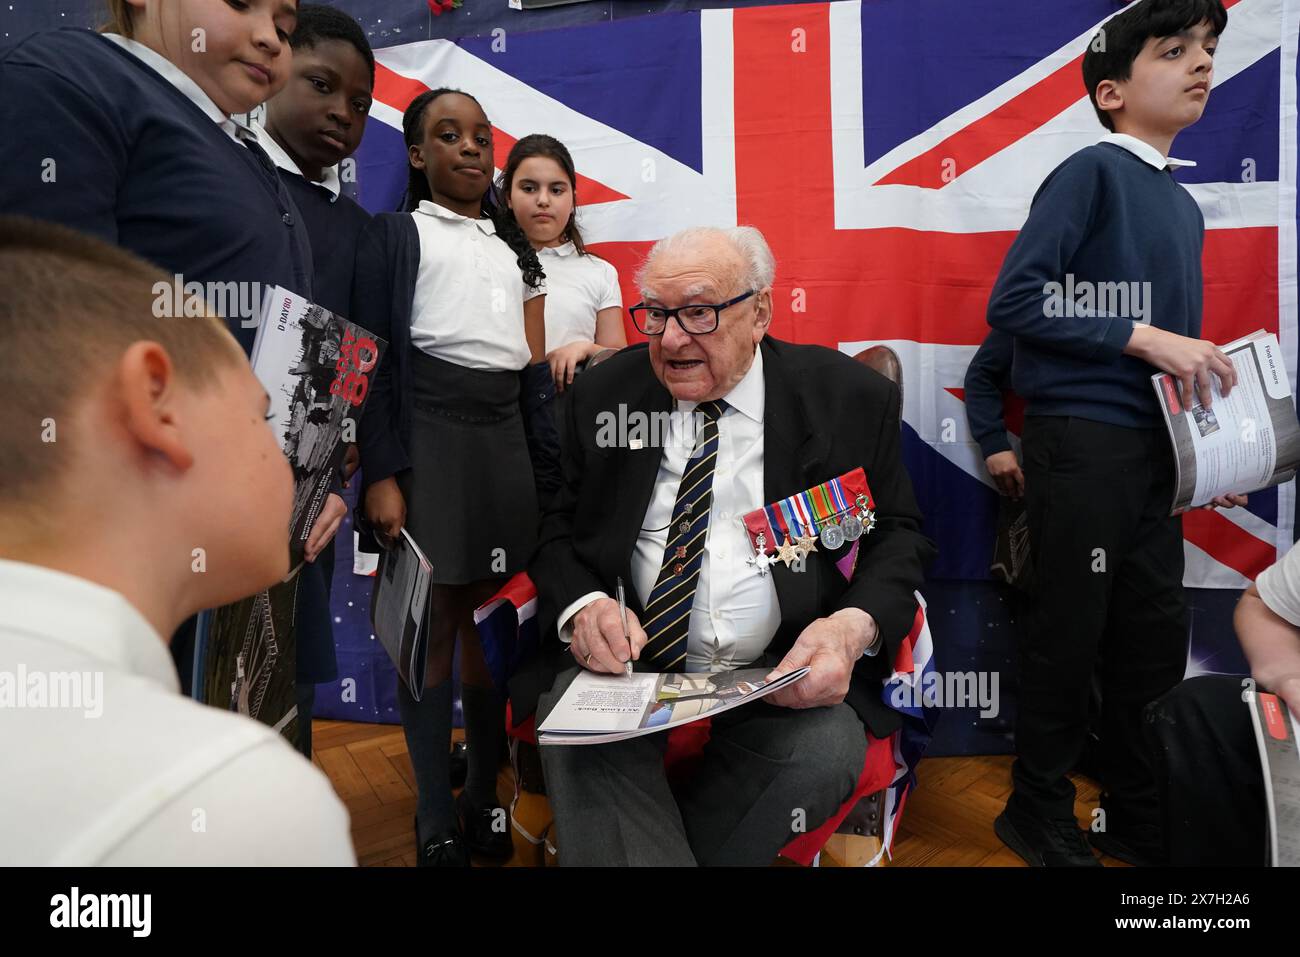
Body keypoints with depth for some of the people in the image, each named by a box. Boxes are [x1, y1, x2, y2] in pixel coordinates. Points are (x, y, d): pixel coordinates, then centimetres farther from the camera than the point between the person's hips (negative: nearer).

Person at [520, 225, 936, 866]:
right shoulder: (604, 393, 5)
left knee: (827, 748, -29)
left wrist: (857, 625, -18)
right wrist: (580, 604, -15)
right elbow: (557, 524, 9)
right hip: (625, 655, 0)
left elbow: (898, 535, 5)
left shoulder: (849, 398, -1)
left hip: (785, 672, 1)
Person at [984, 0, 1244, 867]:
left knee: (1157, 639, 12)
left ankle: (1140, 817, 28)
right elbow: (1014, 301, -16)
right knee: (1072, 637, 2)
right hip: (1084, 439, -8)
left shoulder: (1184, 207, 18)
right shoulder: (1092, 172, -5)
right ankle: (1040, 814, 21)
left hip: (1154, 447, 8)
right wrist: (1145, 337, -18)